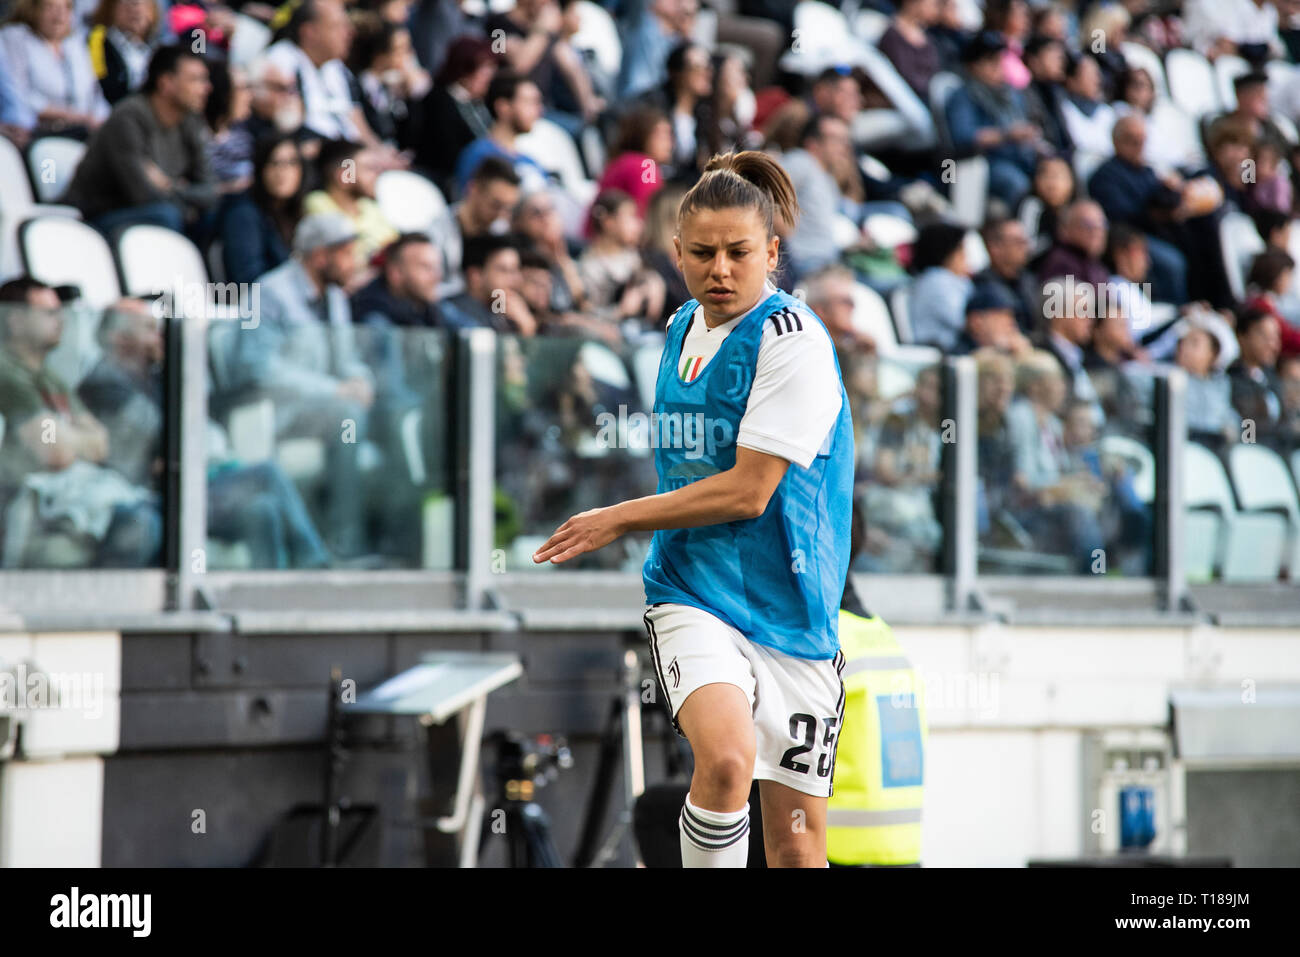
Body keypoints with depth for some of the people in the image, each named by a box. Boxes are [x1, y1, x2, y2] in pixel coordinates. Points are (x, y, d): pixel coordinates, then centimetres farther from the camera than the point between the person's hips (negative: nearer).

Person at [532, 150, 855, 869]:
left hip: (791, 607, -3)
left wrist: (621, 519, -8)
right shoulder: (684, 328, 9)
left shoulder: (794, 343, -12)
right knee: (725, 757, -28)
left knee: (797, 841, 2)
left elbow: (748, 490, -16)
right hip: (691, 595, 3)